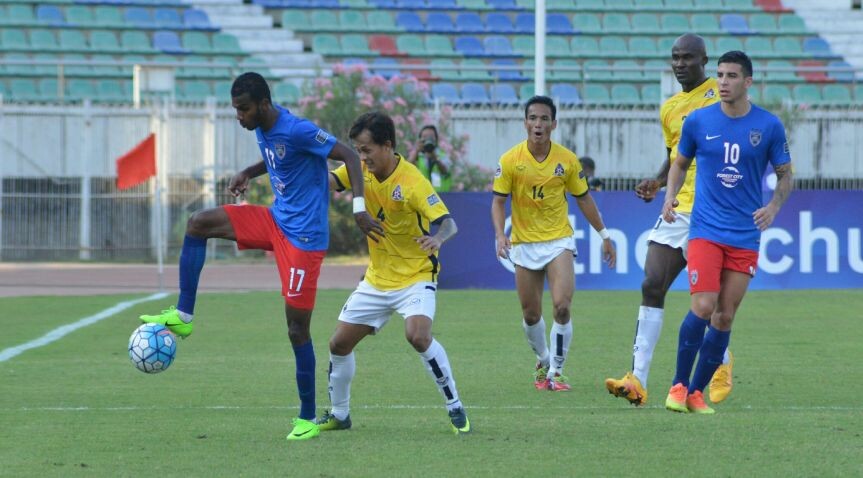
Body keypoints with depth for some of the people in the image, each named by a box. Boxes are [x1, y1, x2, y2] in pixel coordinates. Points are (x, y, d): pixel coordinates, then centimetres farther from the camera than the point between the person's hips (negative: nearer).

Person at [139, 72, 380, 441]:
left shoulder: (297, 131, -22)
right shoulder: (262, 128, 4)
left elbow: (349, 157, -20)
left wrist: (358, 208, -29)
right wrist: (249, 173, 7)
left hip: (303, 236, -8)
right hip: (275, 221, 8)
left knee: (297, 328, -6)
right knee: (198, 224, -3)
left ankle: (308, 418, 6)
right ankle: (183, 316, 0)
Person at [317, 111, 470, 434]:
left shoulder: (412, 181, -23)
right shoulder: (362, 171, -4)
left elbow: (448, 223, -29)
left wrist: (438, 238, -51)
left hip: (415, 276, -7)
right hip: (377, 278, 7)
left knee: (418, 335, -30)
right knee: (339, 344, 7)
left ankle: (455, 408, -15)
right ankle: (339, 414, 27)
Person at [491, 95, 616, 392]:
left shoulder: (567, 159, -4)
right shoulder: (510, 160, -7)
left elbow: (583, 199, 7)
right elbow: (498, 201, -3)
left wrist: (604, 236, 10)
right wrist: (500, 234, -19)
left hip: (559, 240, 0)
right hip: (524, 243, 0)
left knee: (562, 306, -16)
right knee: (531, 314, 7)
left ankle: (556, 371, -4)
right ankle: (542, 362, 34)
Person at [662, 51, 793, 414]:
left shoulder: (769, 126, 0)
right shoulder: (698, 121, 0)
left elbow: (785, 175, 9)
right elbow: (680, 163, 15)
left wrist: (774, 206, -10)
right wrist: (670, 194, -4)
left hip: (746, 237, 1)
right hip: (705, 230, -1)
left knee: (725, 318, 2)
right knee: (703, 307, -16)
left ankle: (696, 392, 13)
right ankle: (678, 386, 0)